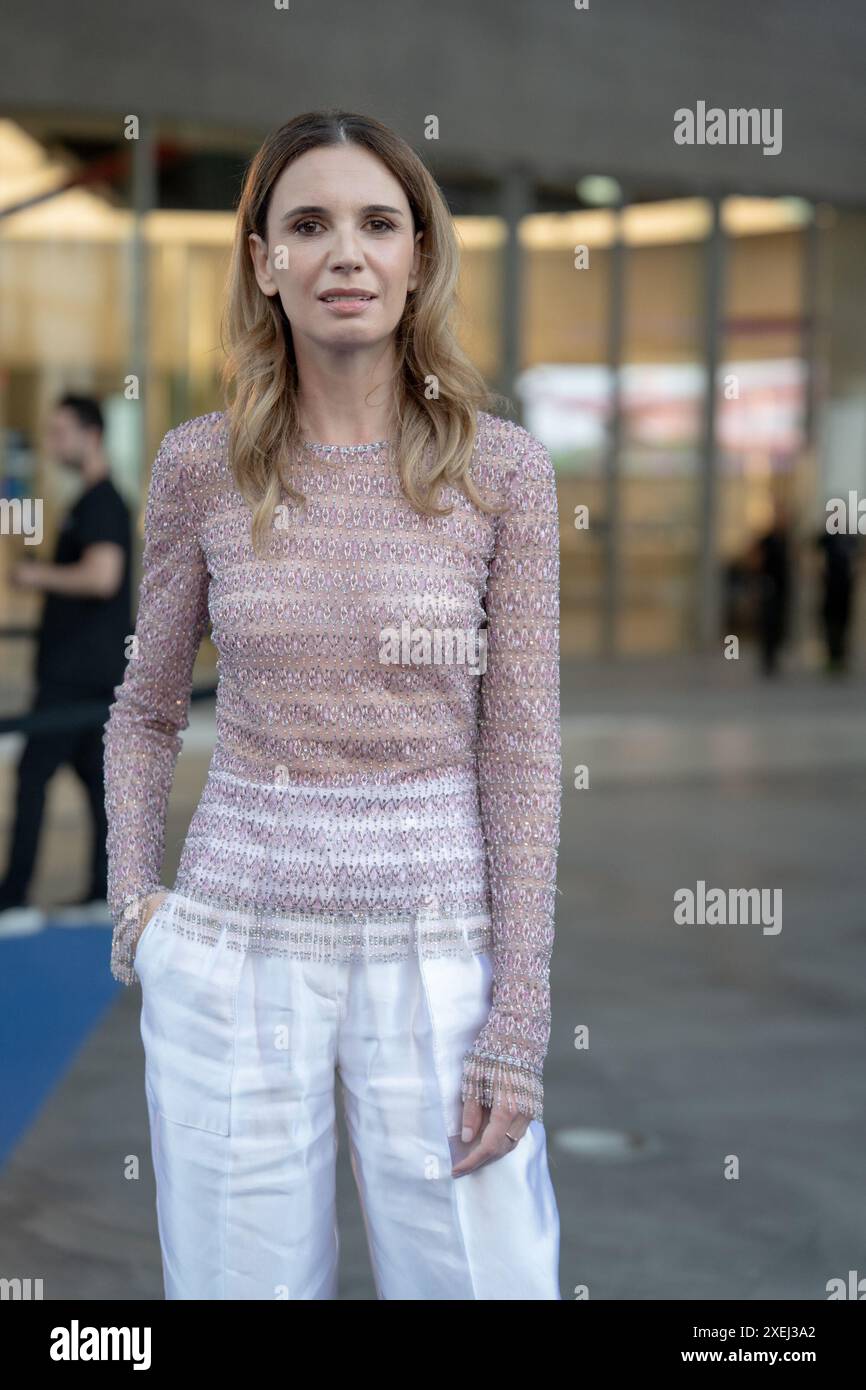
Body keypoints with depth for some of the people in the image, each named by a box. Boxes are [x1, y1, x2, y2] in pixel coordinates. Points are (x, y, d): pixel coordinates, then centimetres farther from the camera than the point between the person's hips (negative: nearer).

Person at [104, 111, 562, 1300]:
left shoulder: (502, 469, -4)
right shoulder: (201, 465, 0)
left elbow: (521, 747, -4)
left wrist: (518, 1019, -7)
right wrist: (132, 900, 1)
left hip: (438, 945, -1)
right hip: (233, 942, 1)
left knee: (481, 1277, 4)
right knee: (241, 1279, 10)